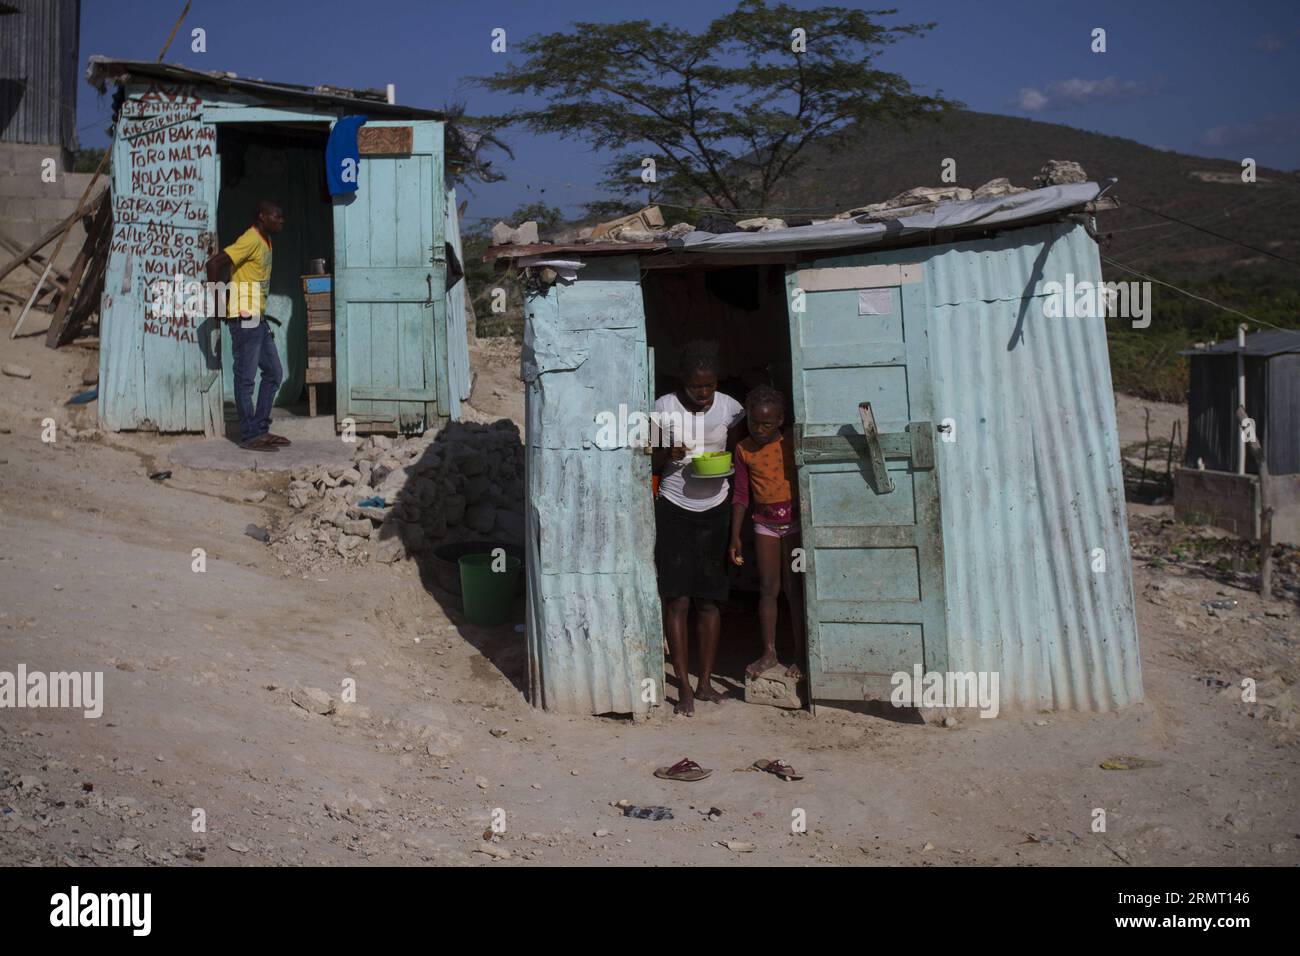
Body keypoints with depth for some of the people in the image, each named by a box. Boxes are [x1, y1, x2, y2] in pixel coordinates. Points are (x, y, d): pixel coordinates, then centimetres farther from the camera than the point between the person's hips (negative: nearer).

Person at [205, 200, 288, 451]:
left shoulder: (265, 241, 15)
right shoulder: (250, 240, -15)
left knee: (274, 373, 13)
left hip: (258, 320, 10)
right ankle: (250, 435, 2)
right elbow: (214, 263, -23)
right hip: (244, 319, -10)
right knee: (246, 377, -3)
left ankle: (261, 429, 18)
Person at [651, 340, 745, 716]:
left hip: (714, 511, 2)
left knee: (709, 599, 6)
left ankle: (706, 681, 17)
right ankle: (684, 686, 3)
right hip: (674, 510, -2)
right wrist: (667, 456, -21)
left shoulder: (730, 409, -1)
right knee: (677, 600, -3)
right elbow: (652, 463, 1)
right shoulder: (664, 408, -6)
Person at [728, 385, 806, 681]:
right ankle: (769, 653, 12)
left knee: (795, 589, 1)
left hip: (794, 519, -2)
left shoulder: (793, 443, -6)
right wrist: (735, 536, 2)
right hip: (765, 523, 3)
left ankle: (801, 656, 8)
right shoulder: (744, 450, 1)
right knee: (768, 589, 4)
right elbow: (741, 495, 5)